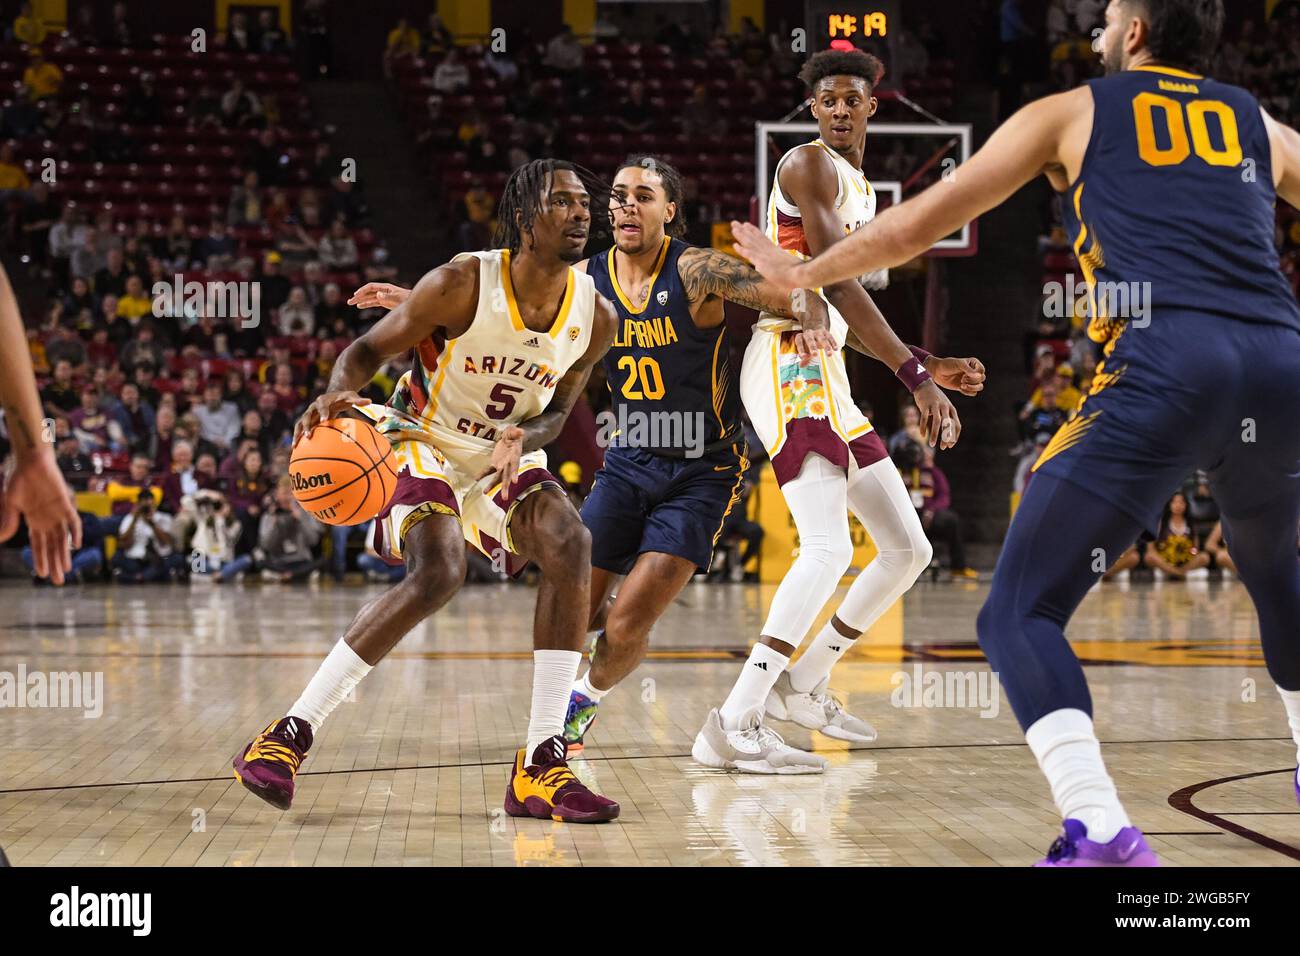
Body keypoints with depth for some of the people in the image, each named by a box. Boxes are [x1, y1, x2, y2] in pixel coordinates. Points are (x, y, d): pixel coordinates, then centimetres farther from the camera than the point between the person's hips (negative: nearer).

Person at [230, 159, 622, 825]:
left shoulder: (595, 318, -8)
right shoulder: (462, 284, -21)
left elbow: (557, 409, 6)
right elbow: (368, 350, -12)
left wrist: (524, 437, -18)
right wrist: (337, 395, -35)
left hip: (506, 457, 5)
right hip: (425, 444, -5)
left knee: (571, 547, -22)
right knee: (438, 573, -29)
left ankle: (540, 768, -19)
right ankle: (288, 735, -18)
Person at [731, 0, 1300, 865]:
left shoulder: (1073, 112, 18)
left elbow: (921, 222, 20)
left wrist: (800, 274, 33)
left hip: (1163, 366, -5)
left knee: (1018, 614, 1)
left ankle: (1099, 832, -18)